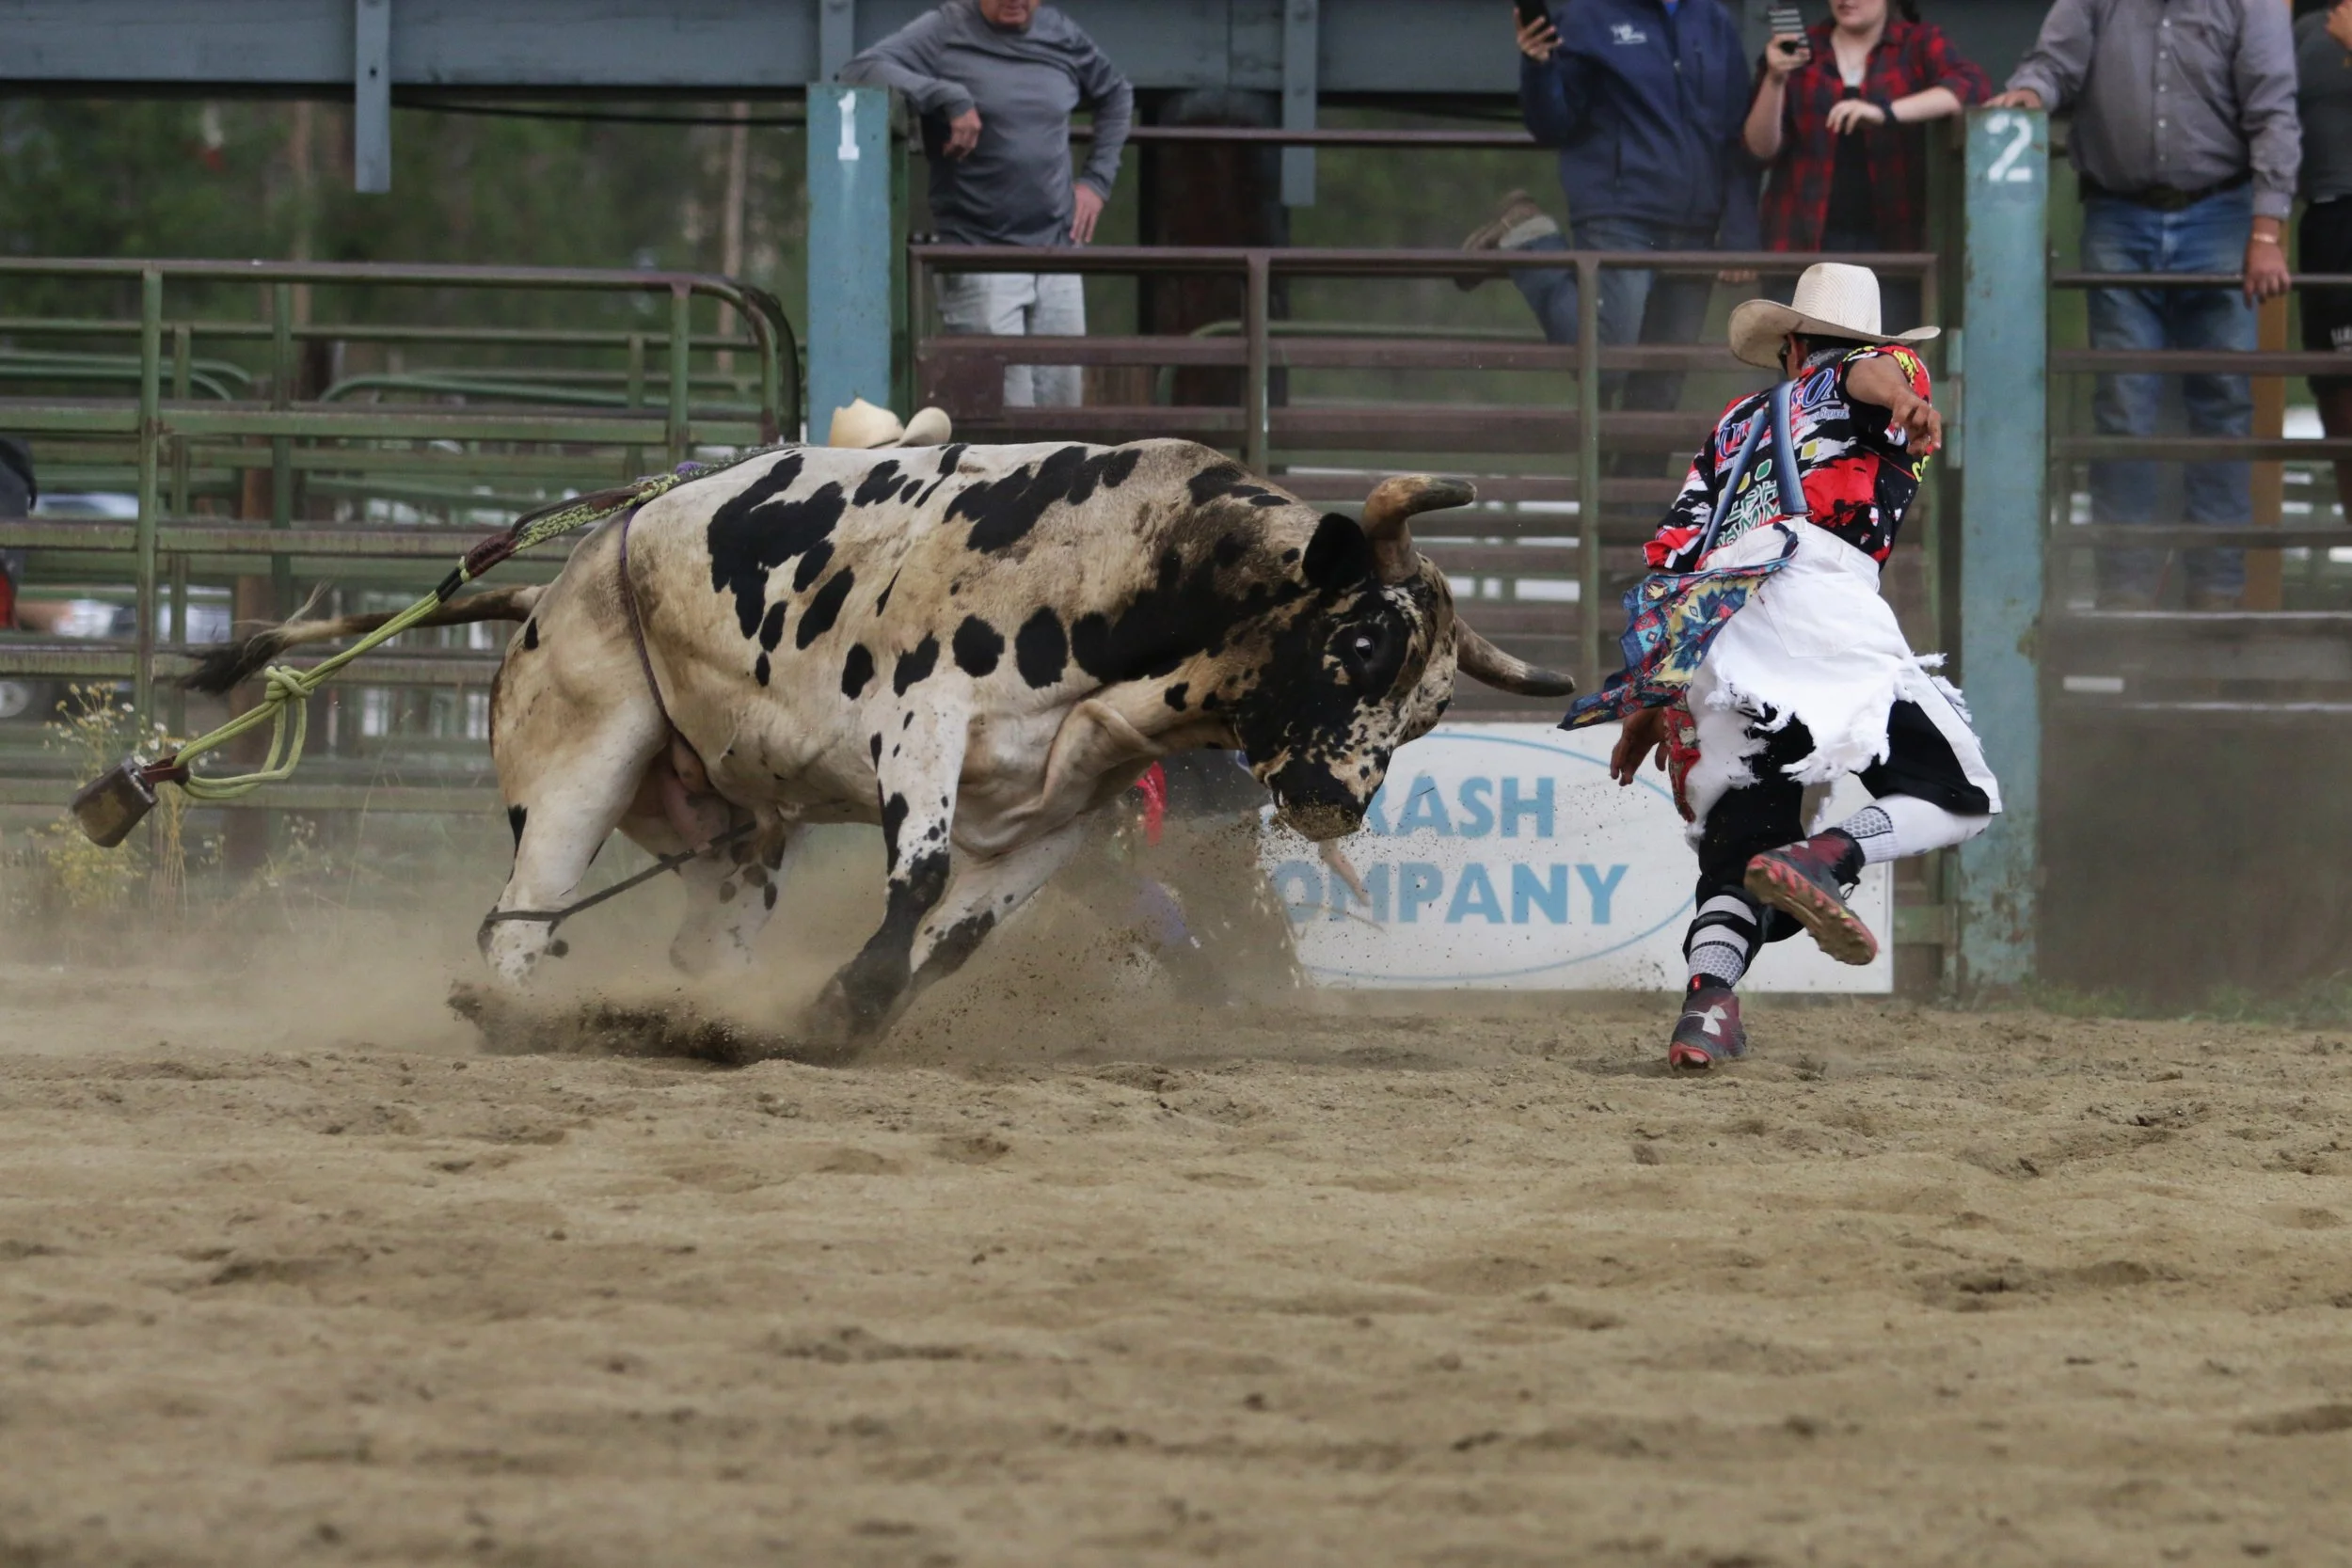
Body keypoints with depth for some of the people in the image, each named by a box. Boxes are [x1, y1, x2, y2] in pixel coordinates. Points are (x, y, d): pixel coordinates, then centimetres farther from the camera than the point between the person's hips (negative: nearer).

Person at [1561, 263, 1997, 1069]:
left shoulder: (1738, 424, 35)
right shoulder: (1886, 370, 24)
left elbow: (1673, 559, 28)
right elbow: (1872, 370, -2)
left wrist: (1649, 710, 32)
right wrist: (1906, 401, -27)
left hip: (1695, 636, 5)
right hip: (1808, 589, -5)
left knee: (1739, 843, 6)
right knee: (1957, 798, -3)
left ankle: (1707, 997, -23)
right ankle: (1823, 858, -31)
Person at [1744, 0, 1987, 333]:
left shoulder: (1920, 44, 6)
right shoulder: (1800, 51, 10)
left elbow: (1973, 88, -14)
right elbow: (1762, 149, 4)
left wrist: (1885, 112, -25)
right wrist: (1775, 80, -13)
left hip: (1892, 241, -1)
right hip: (1806, 242, 1)